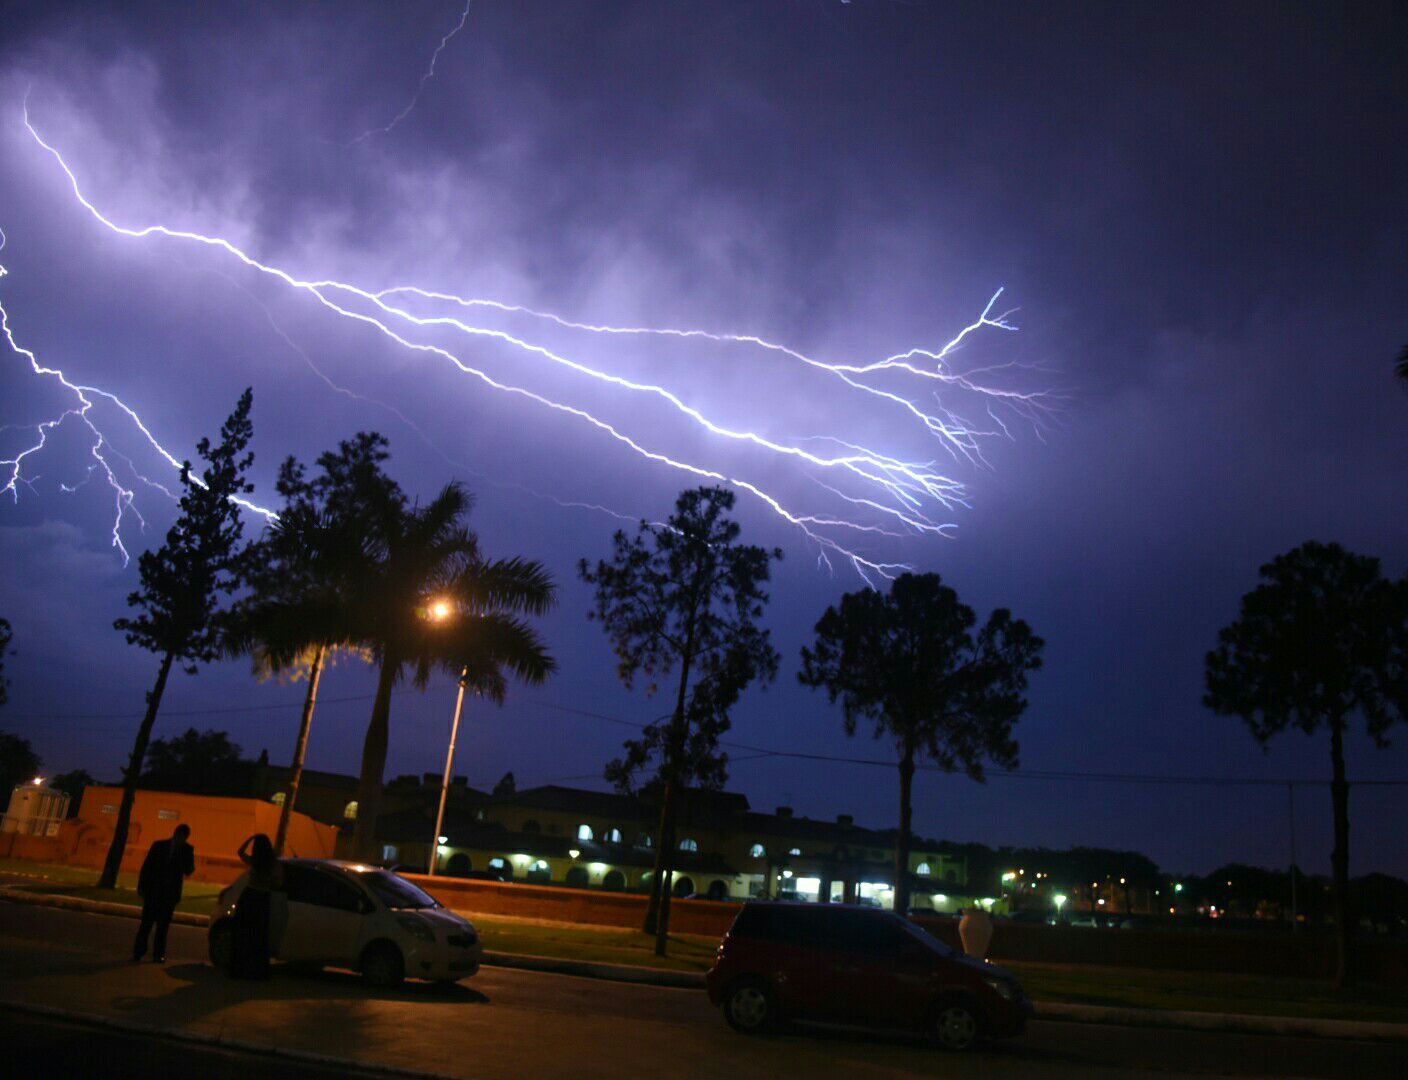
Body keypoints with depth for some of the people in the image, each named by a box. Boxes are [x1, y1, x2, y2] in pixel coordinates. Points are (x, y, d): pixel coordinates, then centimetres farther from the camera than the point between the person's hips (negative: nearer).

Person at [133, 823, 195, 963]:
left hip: (170, 894, 0)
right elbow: (146, 866, 4)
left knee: (163, 925, 4)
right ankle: (138, 952, 14)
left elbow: (189, 870, -3)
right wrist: (141, 886, 0)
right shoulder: (159, 845, 2)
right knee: (146, 923, 3)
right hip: (152, 891, 0)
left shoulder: (187, 850, 0)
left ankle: (158, 954, 10)